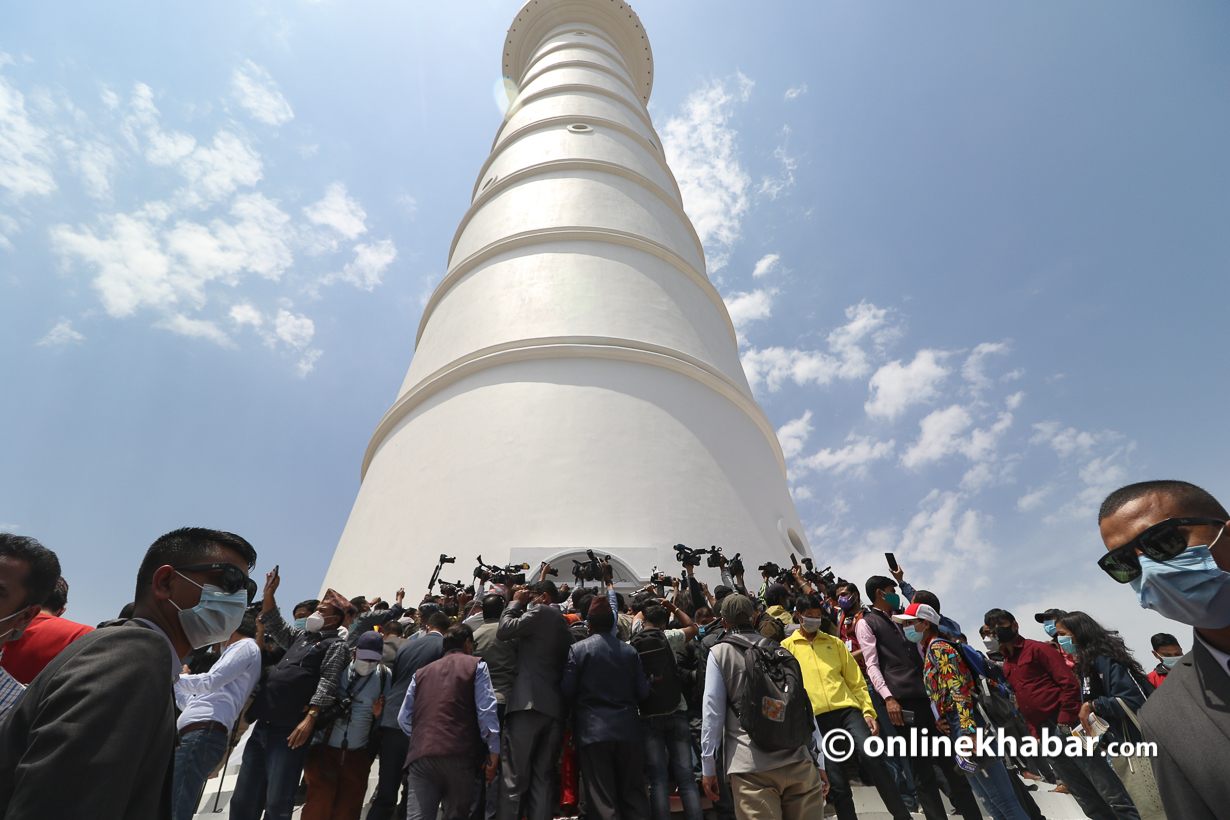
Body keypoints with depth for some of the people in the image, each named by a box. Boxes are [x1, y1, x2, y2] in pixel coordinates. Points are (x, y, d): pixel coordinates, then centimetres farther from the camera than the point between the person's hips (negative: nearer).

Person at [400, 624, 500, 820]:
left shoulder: (422, 672, 22)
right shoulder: (476, 666, 9)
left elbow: (404, 719, 18)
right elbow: (486, 711, -1)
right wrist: (493, 754, 1)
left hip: (420, 756, 3)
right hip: (459, 755, -3)